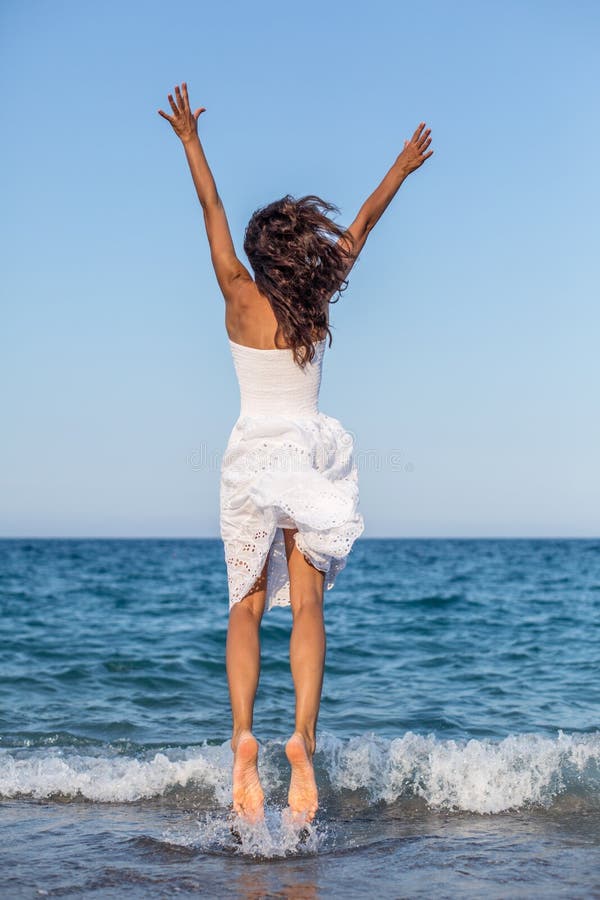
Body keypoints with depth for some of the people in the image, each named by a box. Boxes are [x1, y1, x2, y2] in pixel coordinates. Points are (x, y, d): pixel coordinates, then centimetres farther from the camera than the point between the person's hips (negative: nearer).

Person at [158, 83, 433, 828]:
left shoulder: (241, 300, -4)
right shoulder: (317, 306, -1)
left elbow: (212, 210, 1)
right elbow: (360, 228, 10)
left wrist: (190, 140, 8)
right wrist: (403, 167, 21)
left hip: (251, 455, 0)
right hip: (313, 454, 0)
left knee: (246, 606, 4)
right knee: (306, 604, -4)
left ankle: (243, 735, -12)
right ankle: (303, 736, -19)